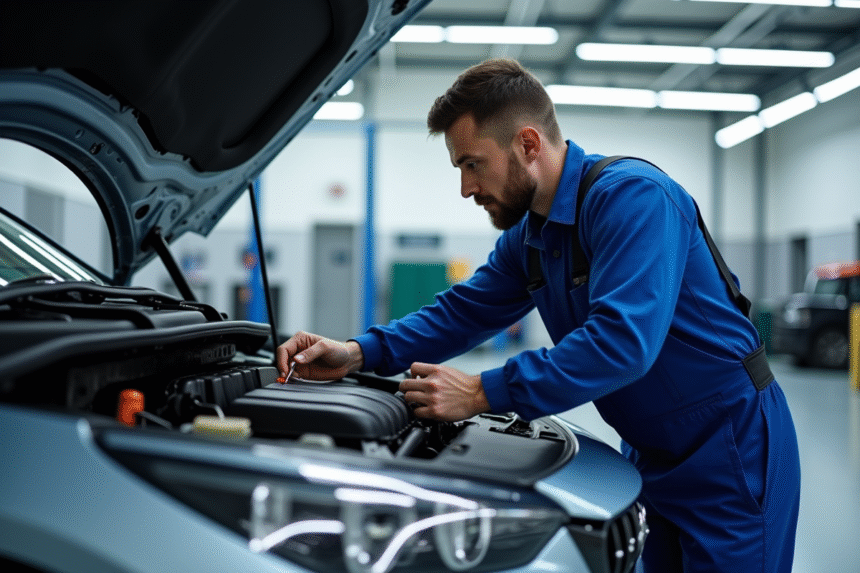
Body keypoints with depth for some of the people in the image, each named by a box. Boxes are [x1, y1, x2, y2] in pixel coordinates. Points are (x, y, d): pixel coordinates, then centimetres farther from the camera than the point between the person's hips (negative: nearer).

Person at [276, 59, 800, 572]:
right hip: (651, 451, 8)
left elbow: (622, 341, -34)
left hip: (730, 444, -8)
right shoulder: (527, 235, 5)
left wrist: (483, 393, -32)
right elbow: (462, 312, 10)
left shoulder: (632, 195, -24)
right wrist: (359, 353, -5)